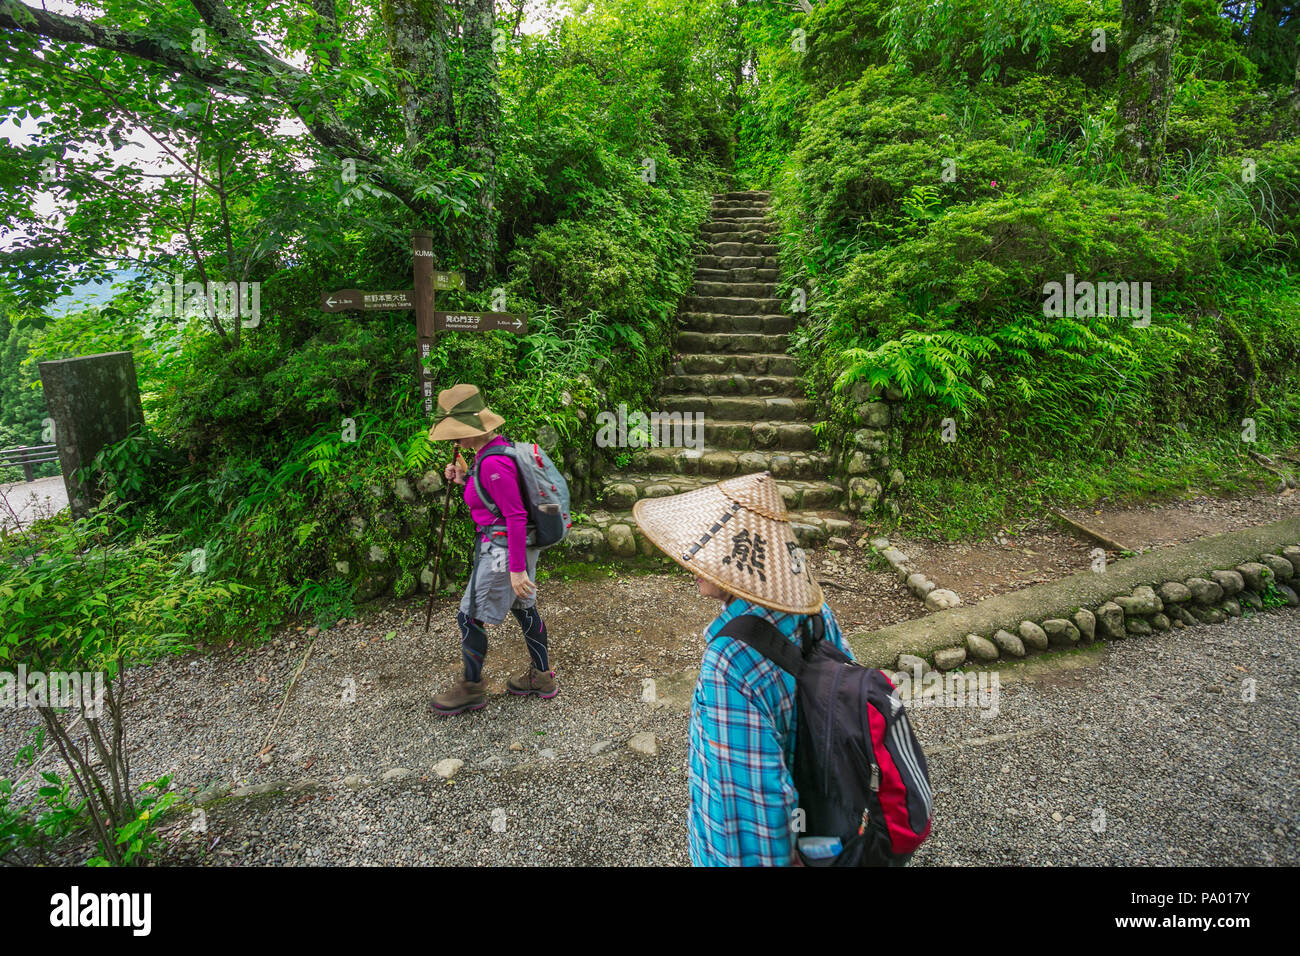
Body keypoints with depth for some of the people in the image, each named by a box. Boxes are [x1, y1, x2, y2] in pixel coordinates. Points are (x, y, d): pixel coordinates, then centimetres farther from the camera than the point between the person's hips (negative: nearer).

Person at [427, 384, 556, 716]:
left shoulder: (492, 463, -24)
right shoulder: (497, 446, 6)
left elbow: (516, 516, -25)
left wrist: (517, 568, -23)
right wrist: (465, 478, 3)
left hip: (502, 549, -10)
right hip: (521, 543, 10)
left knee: (469, 617, 5)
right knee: (524, 609, 20)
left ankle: (471, 689, 23)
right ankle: (542, 677, 35)